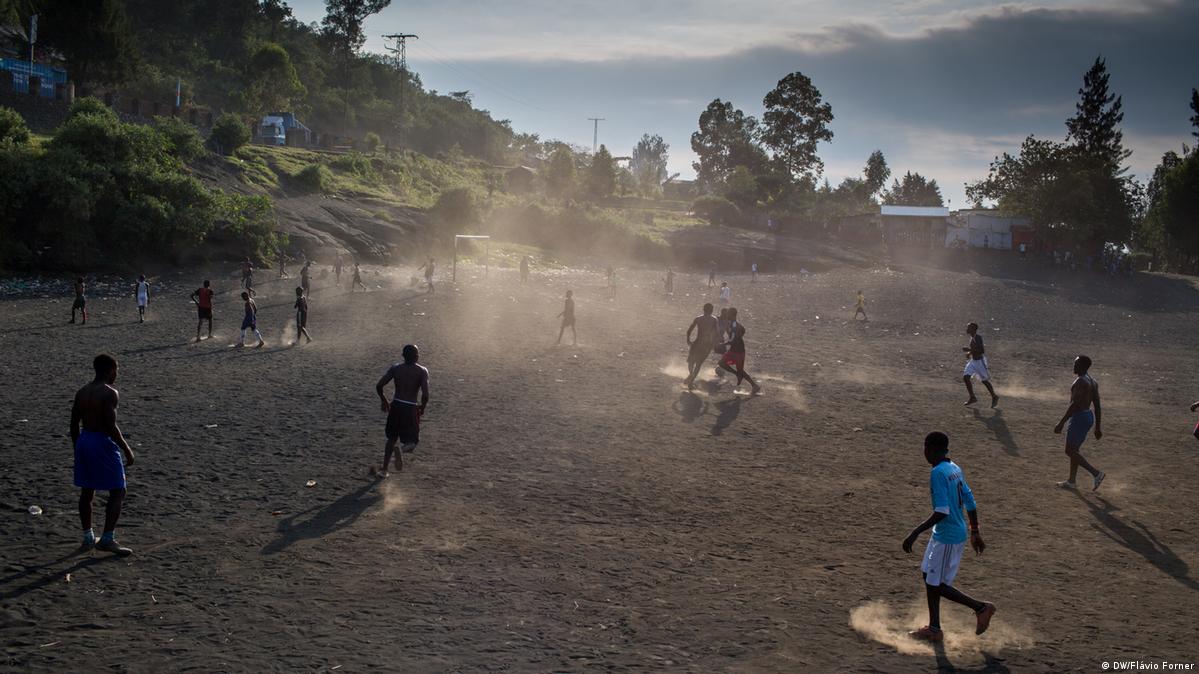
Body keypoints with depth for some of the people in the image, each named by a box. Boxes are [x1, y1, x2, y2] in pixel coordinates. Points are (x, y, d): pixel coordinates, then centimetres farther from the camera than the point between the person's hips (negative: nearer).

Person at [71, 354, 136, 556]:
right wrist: (127, 450, -12)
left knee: (87, 492, 15)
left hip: (84, 441, 8)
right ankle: (107, 539, -7)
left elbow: (74, 424, 11)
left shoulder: (81, 393, 8)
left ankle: (88, 537, 23)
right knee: (118, 492, 0)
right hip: (103, 443, -8)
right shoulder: (110, 393, -15)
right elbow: (111, 427, -20)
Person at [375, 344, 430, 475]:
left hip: (396, 406, 3)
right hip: (411, 408, -3)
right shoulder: (422, 371, -7)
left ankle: (384, 470, 22)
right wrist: (422, 408, 2)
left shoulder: (395, 368, 1)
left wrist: (384, 401, 13)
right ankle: (402, 447, -23)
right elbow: (425, 394, -17)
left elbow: (379, 386, -4)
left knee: (391, 439, 23)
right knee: (412, 441, 12)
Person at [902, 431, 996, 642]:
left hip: (948, 537, -10)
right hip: (942, 534, 10)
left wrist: (915, 534, -25)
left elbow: (942, 512, -27)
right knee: (928, 576, 16)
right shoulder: (955, 469, 7)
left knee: (937, 585, 1)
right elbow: (970, 502, 13)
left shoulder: (938, 473, -21)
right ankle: (934, 629, 23)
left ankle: (981, 608, 10)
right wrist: (975, 533, 23)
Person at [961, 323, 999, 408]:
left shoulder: (978, 338, -20)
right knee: (965, 377, -5)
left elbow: (981, 351, -28)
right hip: (973, 361, 9)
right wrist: (969, 352, 9)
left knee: (984, 381, 4)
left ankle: (994, 397, 23)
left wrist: (969, 350, -26)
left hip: (980, 361, -9)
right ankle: (972, 398, 2)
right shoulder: (972, 338, 8)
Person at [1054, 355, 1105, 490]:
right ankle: (1071, 482, 20)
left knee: (1070, 451, -4)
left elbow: (1074, 405, -25)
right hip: (1089, 416, 10)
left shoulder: (1080, 382, -19)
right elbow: (1097, 406, 12)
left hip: (1079, 418, -10)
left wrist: (1061, 423, -23)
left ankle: (1096, 473, -10)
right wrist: (1098, 427, 16)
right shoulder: (1093, 382, 10)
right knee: (1074, 450, 16)